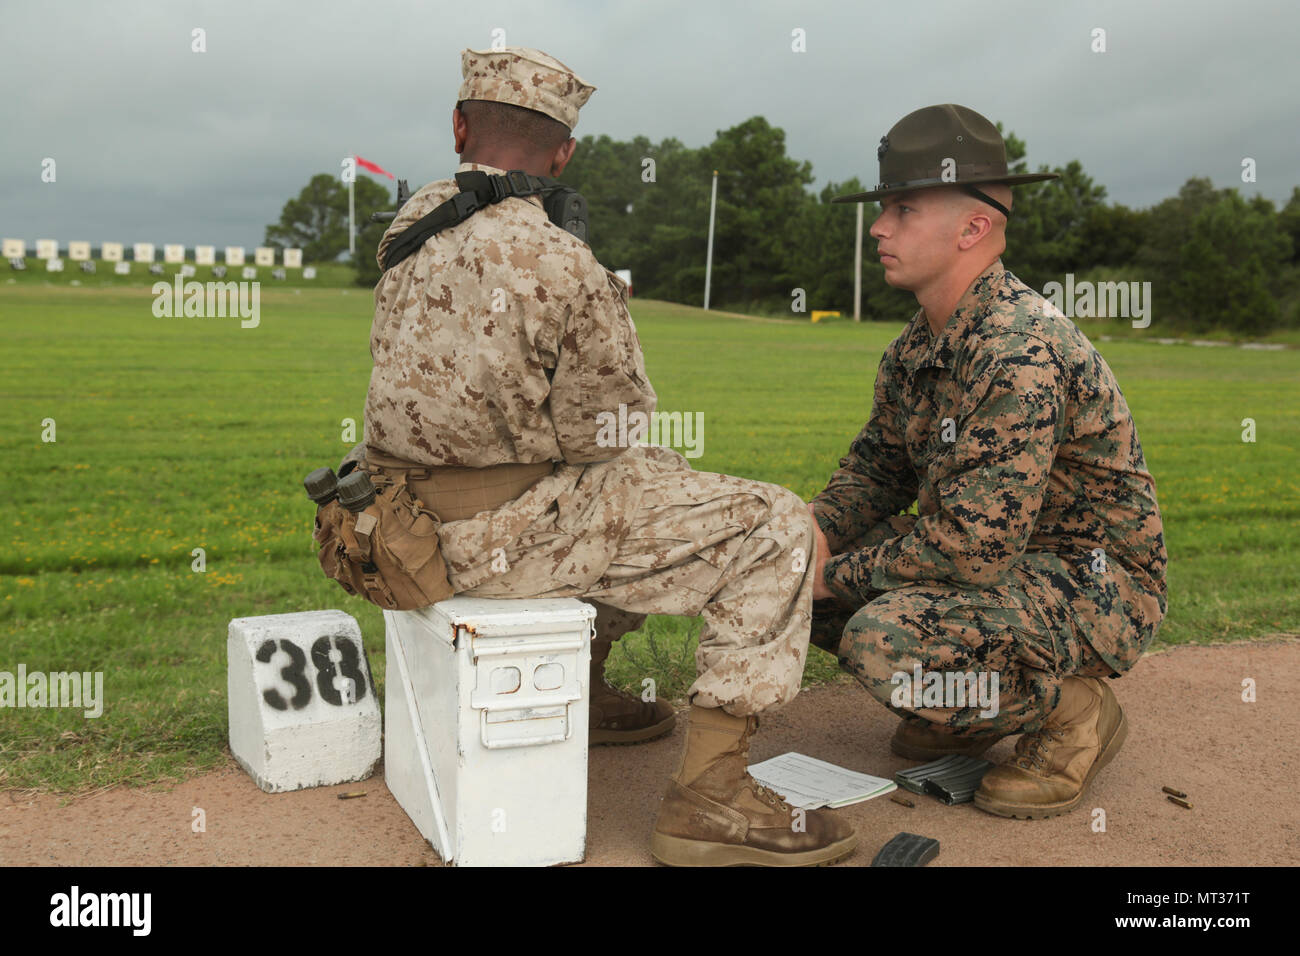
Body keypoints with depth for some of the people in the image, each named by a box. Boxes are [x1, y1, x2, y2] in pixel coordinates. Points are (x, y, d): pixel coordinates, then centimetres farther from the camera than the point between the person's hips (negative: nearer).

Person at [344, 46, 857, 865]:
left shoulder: (410, 224, 7)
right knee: (777, 528, -7)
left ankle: (578, 688, 36)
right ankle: (708, 794, -9)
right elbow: (618, 420, -7)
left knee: (651, 483, 31)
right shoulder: (558, 264, -19)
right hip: (502, 535, -9)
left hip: (420, 513, 9)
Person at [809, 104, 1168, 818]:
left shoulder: (1021, 351, -28)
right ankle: (961, 710, 15)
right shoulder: (918, 344, 4)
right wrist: (817, 532, -9)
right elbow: (877, 464, 12)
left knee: (884, 638, -32)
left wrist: (839, 575, -19)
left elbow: (972, 545, -32)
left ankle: (1071, 712, -5)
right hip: (1001, 559, 9)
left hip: (1092, 589, -9)